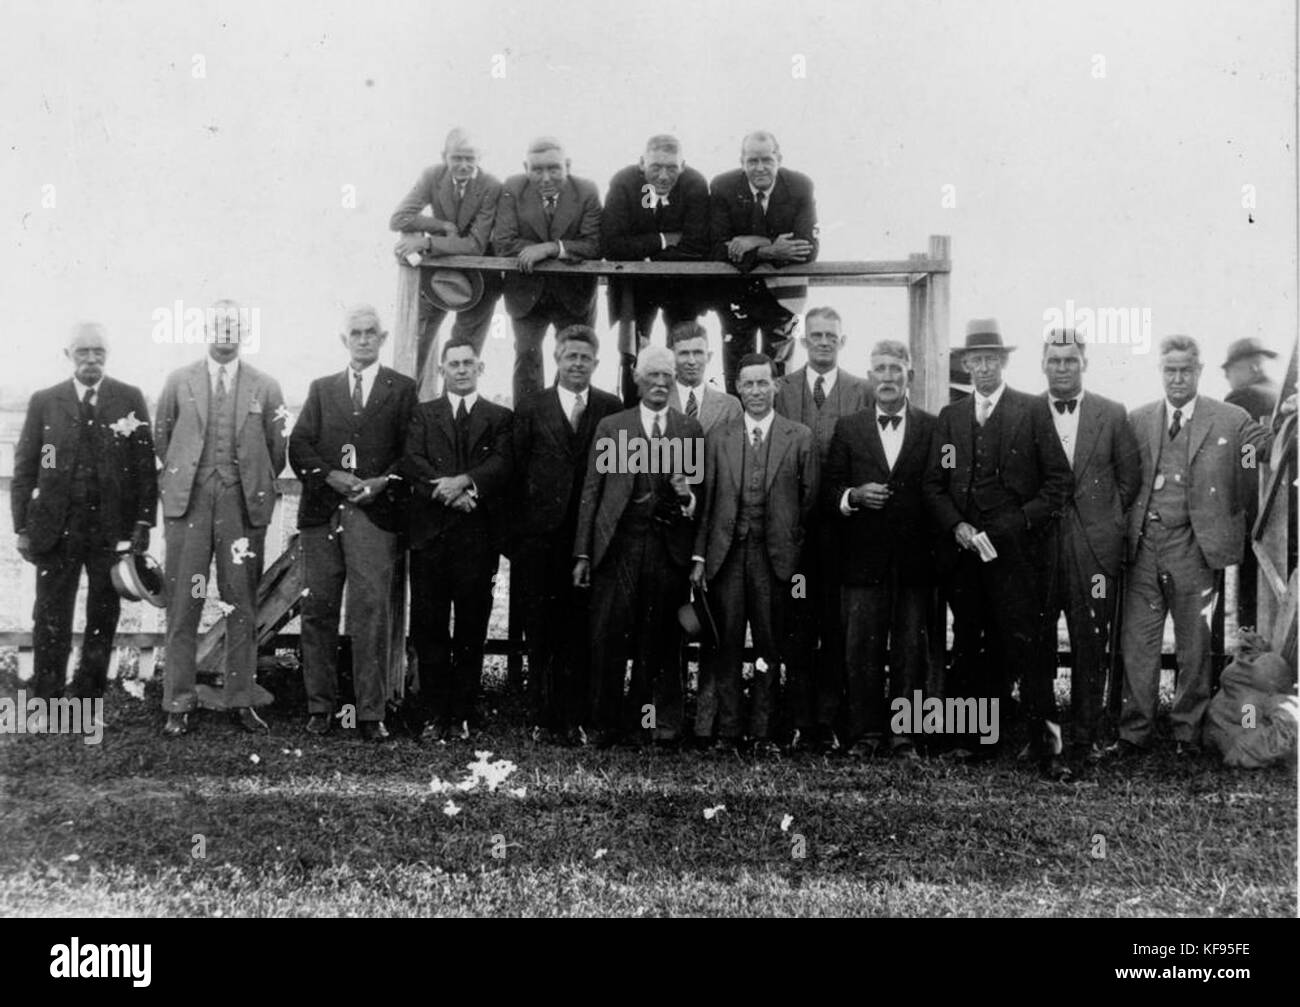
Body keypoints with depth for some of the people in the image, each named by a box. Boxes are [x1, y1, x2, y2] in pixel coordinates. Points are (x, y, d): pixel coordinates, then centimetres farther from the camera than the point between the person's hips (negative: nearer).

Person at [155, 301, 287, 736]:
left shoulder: (265, 388, 6)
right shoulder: (179, 382, 8)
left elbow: (277, 448, 11)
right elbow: (161, 438, 16)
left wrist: (255, 487, 10)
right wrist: (179, 479, 13)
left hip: (243, 506, 0)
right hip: (188, 504, 0)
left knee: (242, 607, 4)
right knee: (182, 606, 0)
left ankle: (240, 700, 12)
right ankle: (178, 704, 6)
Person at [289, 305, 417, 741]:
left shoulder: (402, 389, 11)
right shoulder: (321, 389, 19)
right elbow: (298, 446, 9)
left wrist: (384, 482, -11)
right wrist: (331, 476, -8)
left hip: (376, 511, -3)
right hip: (322, 510, 3)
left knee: (372, 611, -8)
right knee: (318, 609, 3)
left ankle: (371, 713, -4)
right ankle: (320, 706, 12)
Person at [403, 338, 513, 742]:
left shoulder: (500, 418, 13)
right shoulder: (423, 414, 15)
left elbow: (503, 464, -3)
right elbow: (411, 463, 0)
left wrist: (464, 481, -19)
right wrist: (451, 492, -14)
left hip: (478, 533, -1)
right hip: (430, 531, 1)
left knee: (471, 629, 1)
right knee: (429, 628, 0)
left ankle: (462, 716, 8)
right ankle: (433, 715, 6)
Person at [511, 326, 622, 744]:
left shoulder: (612, 408, 7)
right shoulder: (531, 408, 6)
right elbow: (516, 471, 4)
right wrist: (514, 532, -1)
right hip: (540, 537, 0)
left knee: (579, 632, 3)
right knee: (540, 633, 5)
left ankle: (573, 719, 9)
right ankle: (541, 717, 13)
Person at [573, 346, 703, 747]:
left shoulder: (691, 429, 12)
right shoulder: (610, 426, 11)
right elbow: (591, 490, 8)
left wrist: (688, 496, -11)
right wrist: (583, 553, 2)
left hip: (668, 548, 1)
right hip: (617, 544, 0)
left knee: (657, 641, 3)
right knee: (608, 638, -3)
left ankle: (646, 723, 12)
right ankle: (605, 726, 5)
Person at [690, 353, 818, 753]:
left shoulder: (800, 437, 5)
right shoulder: (718, 436, 9)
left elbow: (808, 500, 4)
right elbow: (705, 500, 7)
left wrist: (797, 555, -2)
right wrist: (699, 557, 2)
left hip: (775, 555, -1)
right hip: (726, 553, 1)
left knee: (769, 646, 5)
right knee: (725, 644, 2)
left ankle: (762, 732, 14)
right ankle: (725, 729, 9)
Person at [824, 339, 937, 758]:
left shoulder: (932, 428, 7)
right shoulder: (847, 428, 10)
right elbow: (828, 490, 8)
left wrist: (939, 545, -6)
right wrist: (853, 496, -11)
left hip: (915, 562, 0)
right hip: (863, 561, 1)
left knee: (911, 652, 3)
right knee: (861, 651, 1)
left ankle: (904, 734, 10)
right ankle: (866, 734, 9)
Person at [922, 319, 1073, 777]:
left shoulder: (1033, 410, 3)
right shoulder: (949, 416, 14)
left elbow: (1059, 481, 0)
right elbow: (933, 483, 13)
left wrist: (1018, 524, -9)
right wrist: (956, 526, -3)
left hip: (1015, 549, -4)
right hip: (963, 550, 4)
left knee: (1025, 645, -8)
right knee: (970, 647, 7)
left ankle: (1046, 744, -5)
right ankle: (981, 738, 16)